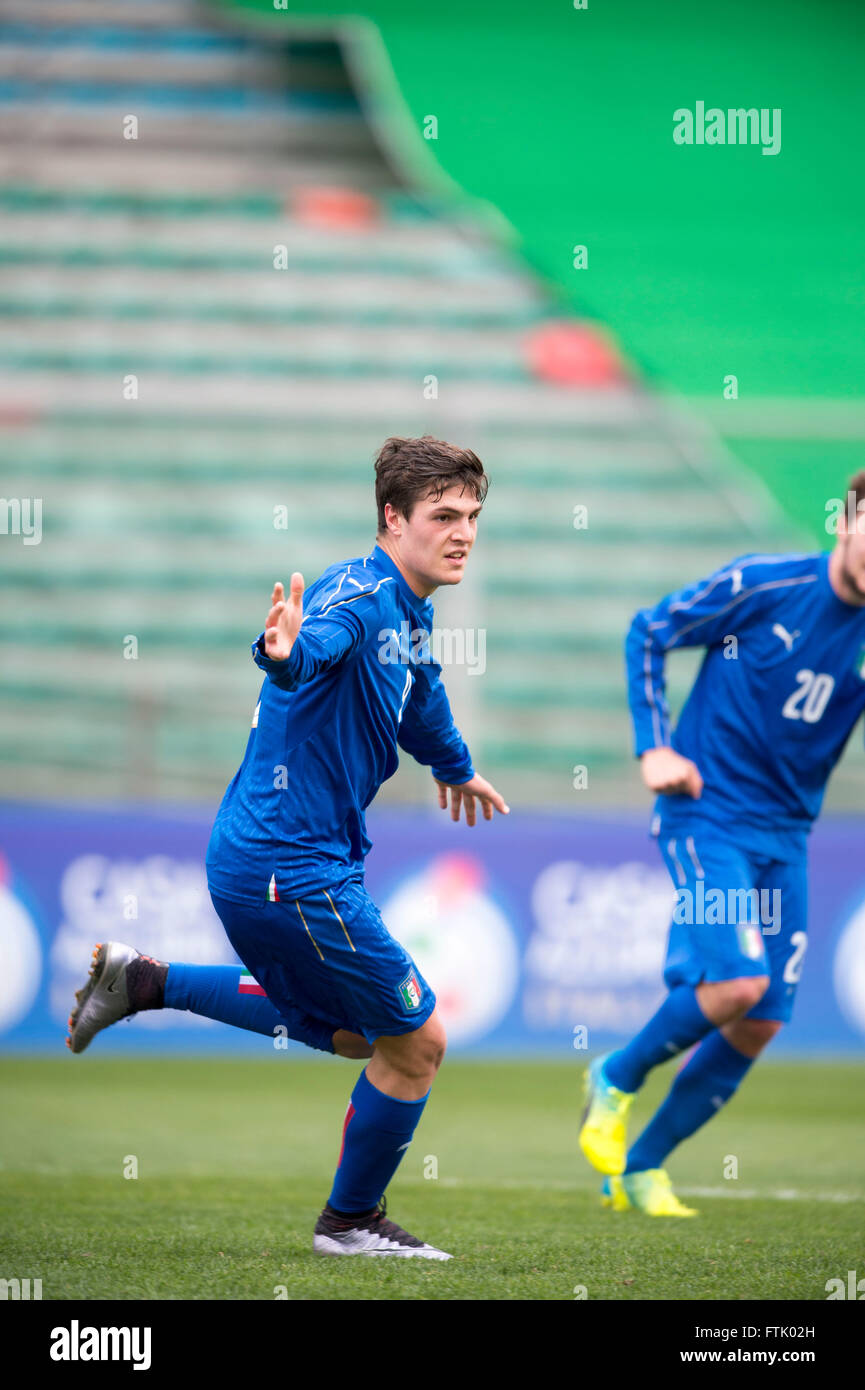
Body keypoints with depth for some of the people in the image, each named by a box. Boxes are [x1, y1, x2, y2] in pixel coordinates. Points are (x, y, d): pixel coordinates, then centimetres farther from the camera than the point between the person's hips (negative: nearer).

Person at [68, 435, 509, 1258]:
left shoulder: (409, 614, 12)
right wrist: (285, 651, -67)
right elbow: (313, 646, -43)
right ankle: (351, 1222, 19)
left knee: (349, 1029, 25)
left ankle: (146, 982, 20)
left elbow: (421, 697, 35)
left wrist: (453, 767, 54)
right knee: (415, 1042, 0)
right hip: (294, 869, -10)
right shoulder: (359, 596, -19)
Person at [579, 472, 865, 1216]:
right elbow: (649, 633, -1)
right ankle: (617, 1079, 7)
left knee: (761, 1022, 1)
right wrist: (654, 747, -8)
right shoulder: (764, 584, -11)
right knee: (739, 982, -21)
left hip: (785, 834, 5)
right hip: (709, 813, -5)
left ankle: (639, 1167, 18)